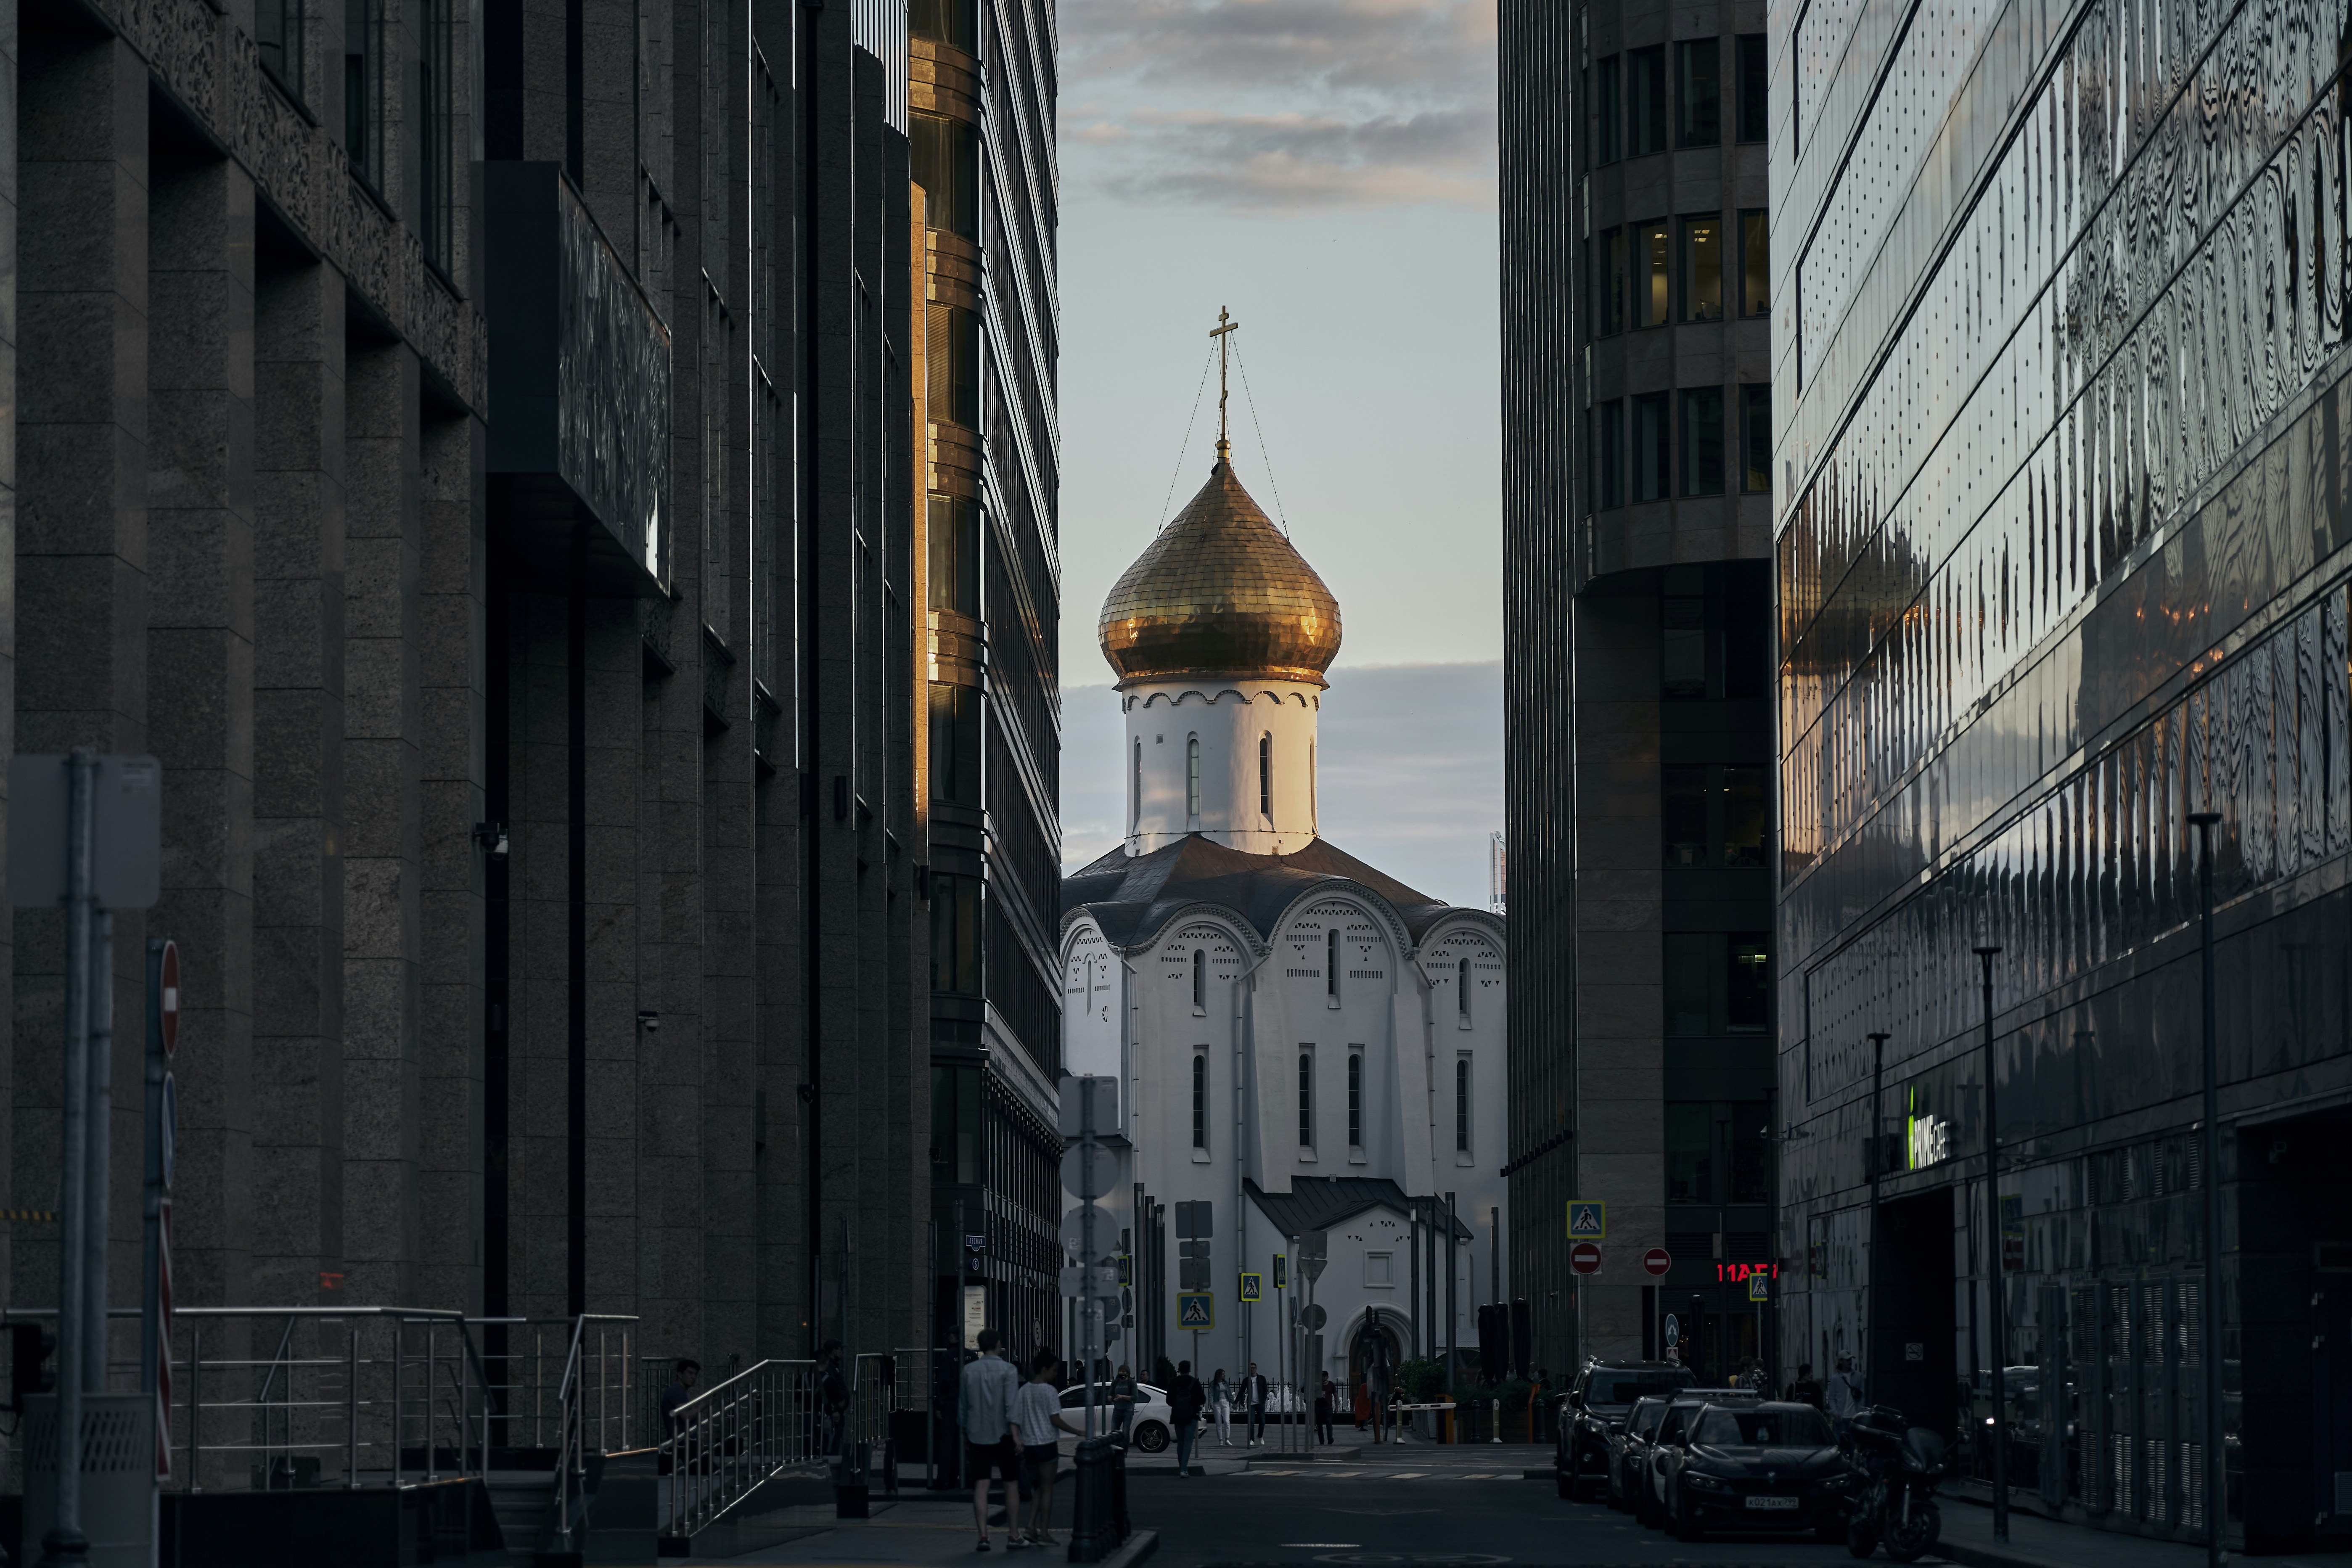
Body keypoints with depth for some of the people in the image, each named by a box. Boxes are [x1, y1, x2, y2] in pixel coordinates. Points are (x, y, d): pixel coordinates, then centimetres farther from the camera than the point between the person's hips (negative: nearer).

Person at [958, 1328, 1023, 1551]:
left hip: (977, 1435, 3)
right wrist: (1017, 1436, -12)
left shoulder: (969, 1371, 4)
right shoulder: (1007, 1370, -8)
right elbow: (1011, 1406, -14)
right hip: (1003, 1435, -3)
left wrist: (965, 1435, 19)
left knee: (981, 1486, 1)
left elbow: (962, 1407, 9)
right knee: (1012, 1485, 8)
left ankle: (983, 1536, -6)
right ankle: (1013, 1535, 10)